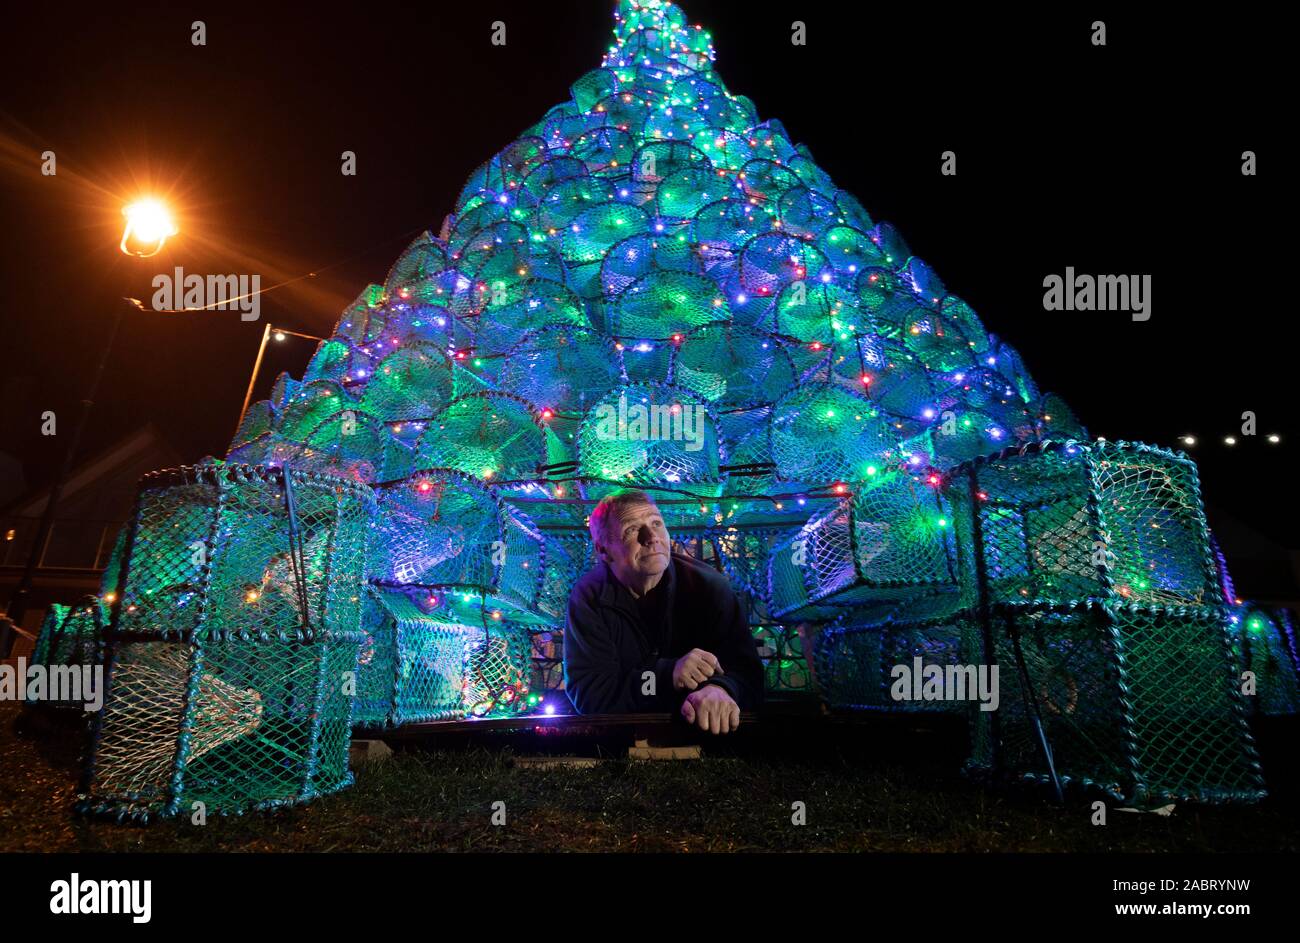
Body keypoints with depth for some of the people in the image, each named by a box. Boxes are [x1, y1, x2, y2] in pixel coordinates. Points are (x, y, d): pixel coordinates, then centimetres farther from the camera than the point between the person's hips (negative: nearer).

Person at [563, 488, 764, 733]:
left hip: (701, 731, 2)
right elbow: (586, 692, -15)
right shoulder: (589, 597, -9)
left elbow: (745, 668, -13)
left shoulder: (708, 585, -7)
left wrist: (721, 688, -37)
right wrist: (667, 675, -27)